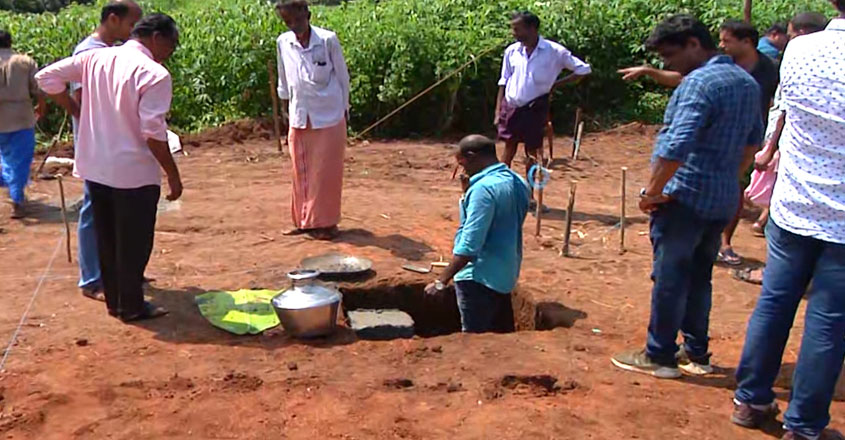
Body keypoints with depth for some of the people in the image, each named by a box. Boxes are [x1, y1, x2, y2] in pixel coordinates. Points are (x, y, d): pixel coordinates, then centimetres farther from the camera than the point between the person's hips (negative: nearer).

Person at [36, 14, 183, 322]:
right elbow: (153, 132, -20)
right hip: (134, 172, -7)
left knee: (106, 239, 17)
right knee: (134, 242, 7)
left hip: (95, 167, 7)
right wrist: (173, 175, -10)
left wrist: (77, 112, 14)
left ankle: (114, 301, 28)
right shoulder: (155, 74, -16)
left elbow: (47, 77, 6)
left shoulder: (95, 58, 4)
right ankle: (132, 306, 17)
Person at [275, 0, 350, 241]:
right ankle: (305, 221, 22)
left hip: (329, 118, -4)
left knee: (326, 173, 3)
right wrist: (286, 109, 16)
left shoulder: (328, 40, -12)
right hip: (299, 119, 4)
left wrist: (344, 109, 3)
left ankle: (326, 223, 14)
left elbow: (343, 76, -2)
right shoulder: (283, 43, -2)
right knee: (302, 173, 10)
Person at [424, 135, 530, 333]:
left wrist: (442, 280, -20)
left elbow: (469, 244, -25)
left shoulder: (484, 188, -21)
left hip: (481, 277, -9)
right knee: (502, 334, 18)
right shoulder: (519, 183, 6)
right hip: (505, 274, 9)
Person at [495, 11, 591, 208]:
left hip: (535, 108, -2)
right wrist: (498, 111, 3)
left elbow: (584, 69, -4)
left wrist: (556, 84, -8)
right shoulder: (512, 51, 0)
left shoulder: (554, 51, -9)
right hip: (511, 106, 2)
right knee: (509, 149, 8)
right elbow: (503, 82, 7)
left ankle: (529, 195, 17)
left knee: (532, 152, 6)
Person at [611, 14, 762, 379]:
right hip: (722, 202, 9)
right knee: (699, 277, 17)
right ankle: (696, 353, 25)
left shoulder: (699, 82, -18)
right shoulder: (747, 83, 12)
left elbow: (676, 147, -28)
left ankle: (659, 356, 12)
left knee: (670, 278, 2)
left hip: (685, 199, -9)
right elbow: (753, 142, 22)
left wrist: (652, 192, -18)